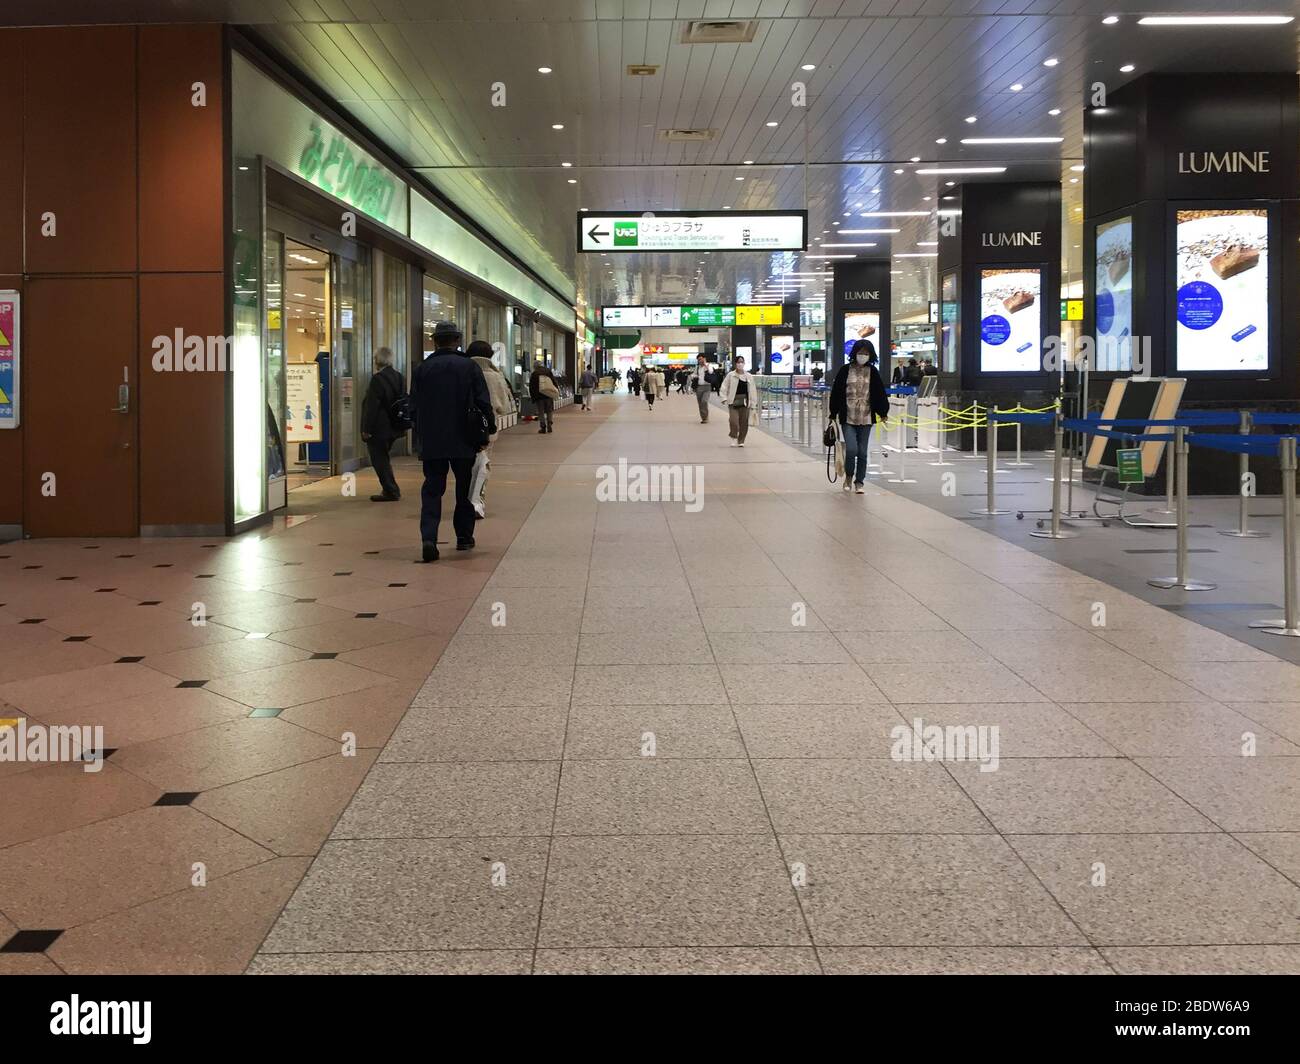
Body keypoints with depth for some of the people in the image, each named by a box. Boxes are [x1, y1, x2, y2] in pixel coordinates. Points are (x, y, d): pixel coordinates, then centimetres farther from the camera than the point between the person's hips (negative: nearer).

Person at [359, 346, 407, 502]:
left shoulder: (378, 379, -18)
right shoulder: (399, 378, 7)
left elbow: (372, 406, -20)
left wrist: (366, 429, -16)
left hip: (378, 429, -9)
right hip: (393, 427, 9)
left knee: (379, 460, 0)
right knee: (383, 458, 20)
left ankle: (391, 491, 1)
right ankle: (390, 489, 22)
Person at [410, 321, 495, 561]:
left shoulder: (421, 369, 2)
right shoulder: (469, 366, -3)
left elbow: (414, 406, 6)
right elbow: (483, 403, -6)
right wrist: (489, 429, 6)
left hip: (431, 442, 1)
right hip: (463, 442, -1)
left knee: (432, 490, 3)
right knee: (465, 490, 14)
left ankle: (428, 537, -14)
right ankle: (464, 537, 21)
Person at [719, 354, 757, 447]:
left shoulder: (749, 376, 6)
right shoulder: (730, 375, 1)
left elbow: (753, 390, 9)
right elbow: (724, 387, 1)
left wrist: (753, 402, 4)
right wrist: (724, 398, -10)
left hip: (745, 402, 2)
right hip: (733, 401, -2)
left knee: (744, 422, 4)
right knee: (734, 421, -13)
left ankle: (741, 441, 17)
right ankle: (734, 438, 7)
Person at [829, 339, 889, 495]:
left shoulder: (872, 372, 3)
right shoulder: (845, 370, -1)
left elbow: (880, 393, 4)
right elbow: (836, 392, 2)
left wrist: (883, 412, -2)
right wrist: (833, 413, 2)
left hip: (865, 418, 2)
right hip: (848, 418, -2)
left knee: (862, 452, 5)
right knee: (851, 450, -12)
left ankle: (859, 482, 19)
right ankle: (849, 476, 14)